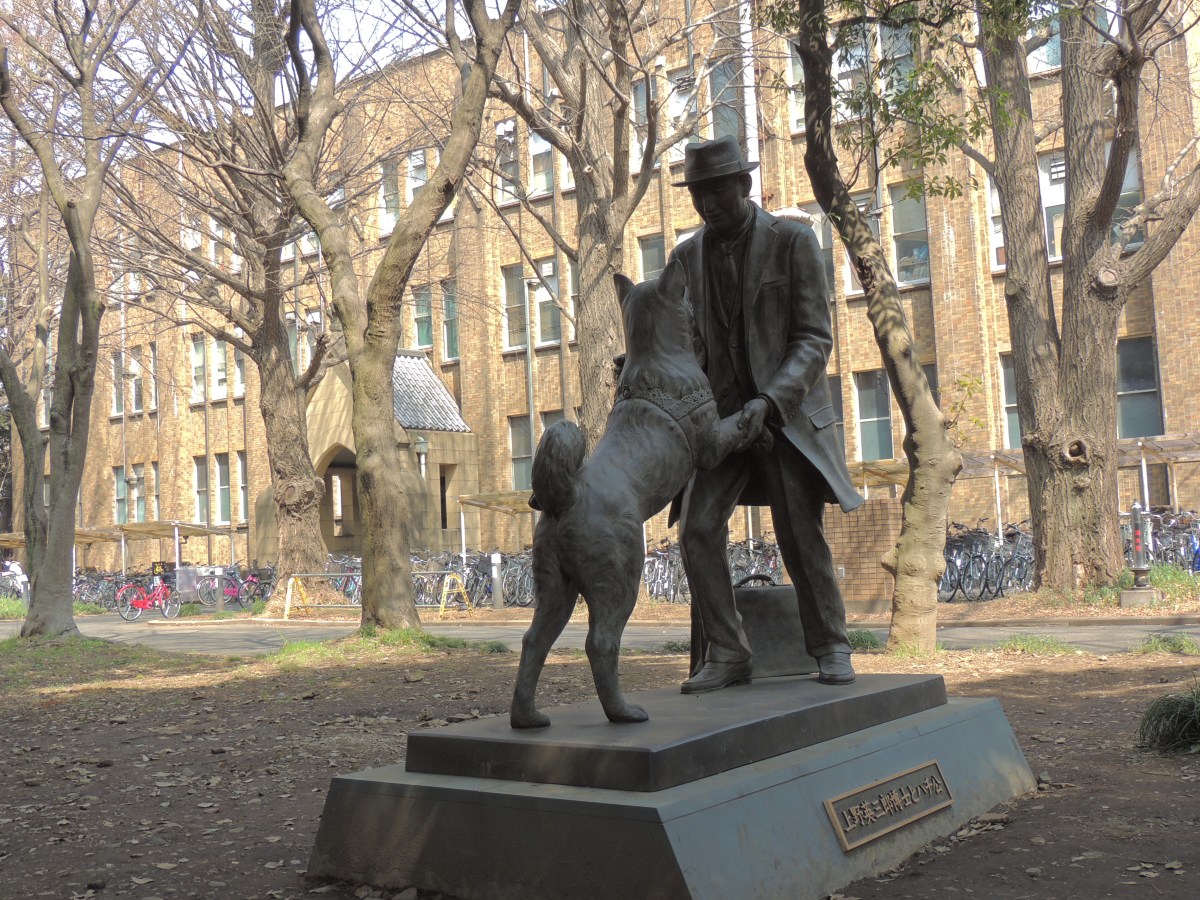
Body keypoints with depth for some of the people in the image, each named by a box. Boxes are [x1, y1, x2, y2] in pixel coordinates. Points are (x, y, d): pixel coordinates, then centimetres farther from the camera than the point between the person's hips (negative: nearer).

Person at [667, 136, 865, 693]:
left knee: (800, 534, -10)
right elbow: (691, 340, 8)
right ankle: (727, 654, 0)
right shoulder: (688, 256, 6)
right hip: (722, 413, 4)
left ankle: (830, 649, 10)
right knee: (698, 531, -10)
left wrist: (769, 402, -26)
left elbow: (815, 339, -12)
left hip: (788, 410, -4)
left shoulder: (794, 240, -8)